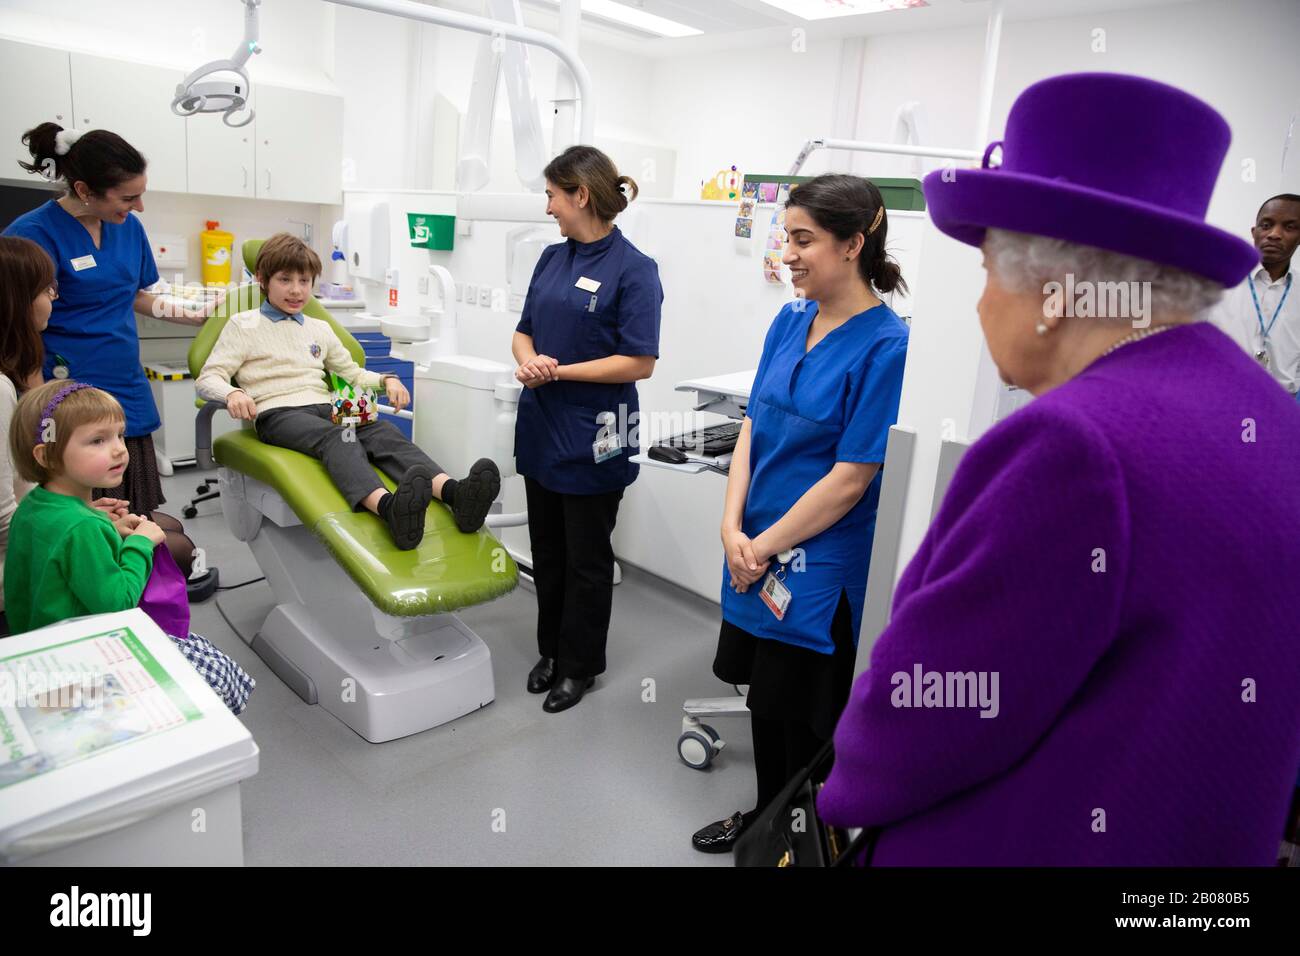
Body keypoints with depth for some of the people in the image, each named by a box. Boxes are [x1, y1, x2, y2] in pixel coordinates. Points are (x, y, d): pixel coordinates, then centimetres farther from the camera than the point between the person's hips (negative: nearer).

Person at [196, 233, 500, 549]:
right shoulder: (242, 325, 14)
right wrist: (232, 394, -18)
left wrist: (387, 380, 11)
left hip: (326, 409, 4)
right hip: (278, 414, -4)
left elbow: (352, 373, 34)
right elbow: (207, 379, 7)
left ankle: (453, 493, -58)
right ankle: (388, 506, -71)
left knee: (382, 431, -29)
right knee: (336, 437, -38)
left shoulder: (319, 329, 28)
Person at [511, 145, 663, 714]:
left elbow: (639, 363, -17)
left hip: (592, 435, -6)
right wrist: (528, 361, -10)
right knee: (547, 549, 17)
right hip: (542, 427, 7)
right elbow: (525, 331, 12)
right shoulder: (553, 258, 8)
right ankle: (551, 650, 35)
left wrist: (560, 371, -18)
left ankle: (580, 663, 27)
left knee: (586, 557, 9)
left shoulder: (633, 270, -13)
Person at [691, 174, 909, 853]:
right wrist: (733, 529, -7)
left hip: (821, 562, -6)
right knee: (764, 695, 20)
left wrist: (764, 548, -13)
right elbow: (752, 428, 4)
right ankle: (766, 818, 43)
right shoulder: (790, 321, 3)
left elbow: (850, 477, -19)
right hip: (756, 550, 7)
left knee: (801, 715, 10)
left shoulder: (886, 347, -18)